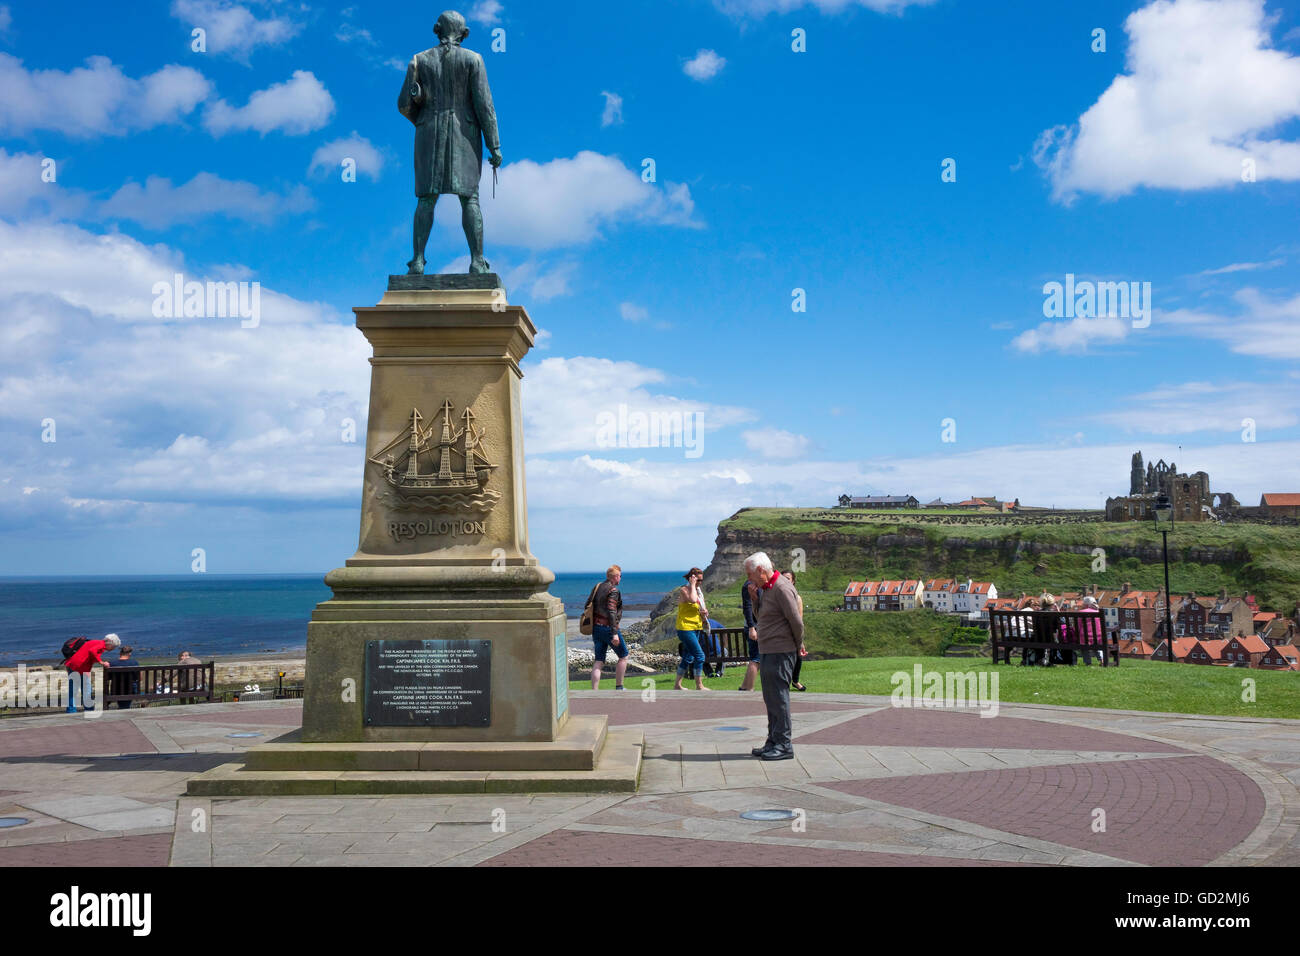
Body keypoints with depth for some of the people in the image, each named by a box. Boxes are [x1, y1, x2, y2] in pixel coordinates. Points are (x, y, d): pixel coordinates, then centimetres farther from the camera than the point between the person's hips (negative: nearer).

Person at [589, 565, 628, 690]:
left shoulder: (597, 587, 11)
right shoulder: (613, 590, -13)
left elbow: (589, 607, 15)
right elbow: (611, 612, -21)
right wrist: (614, 633, -23)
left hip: (596, 627, 7)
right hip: (608, 627, -7)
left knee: (598, 661, 7)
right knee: (623, 656, 11)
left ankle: (594, 692, 0)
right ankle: (618, 688, 14)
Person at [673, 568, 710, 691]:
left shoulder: (699, 591, 16)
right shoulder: (683, 590, -10)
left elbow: (701, 607, 23)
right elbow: (692, 600, -29)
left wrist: (704, 612, 0)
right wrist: (692, 585, -17)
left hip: (696, 628, 9)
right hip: (685, 627, -9)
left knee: (688, 657, 11)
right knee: (700, 655, -13)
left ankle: (677, 685, 19)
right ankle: (699, 686, -6)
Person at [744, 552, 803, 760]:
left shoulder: (782, 588, -17)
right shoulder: (766, 588, 14)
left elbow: (796, 621, -17)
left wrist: (798, 646, -3)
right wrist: (755, 599, 6)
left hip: (781, 652, -10)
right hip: (767, 652, 10)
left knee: (779, 698, -6)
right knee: (771, 699, 14)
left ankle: (784, 745, -1)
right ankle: (773, 742, 22)